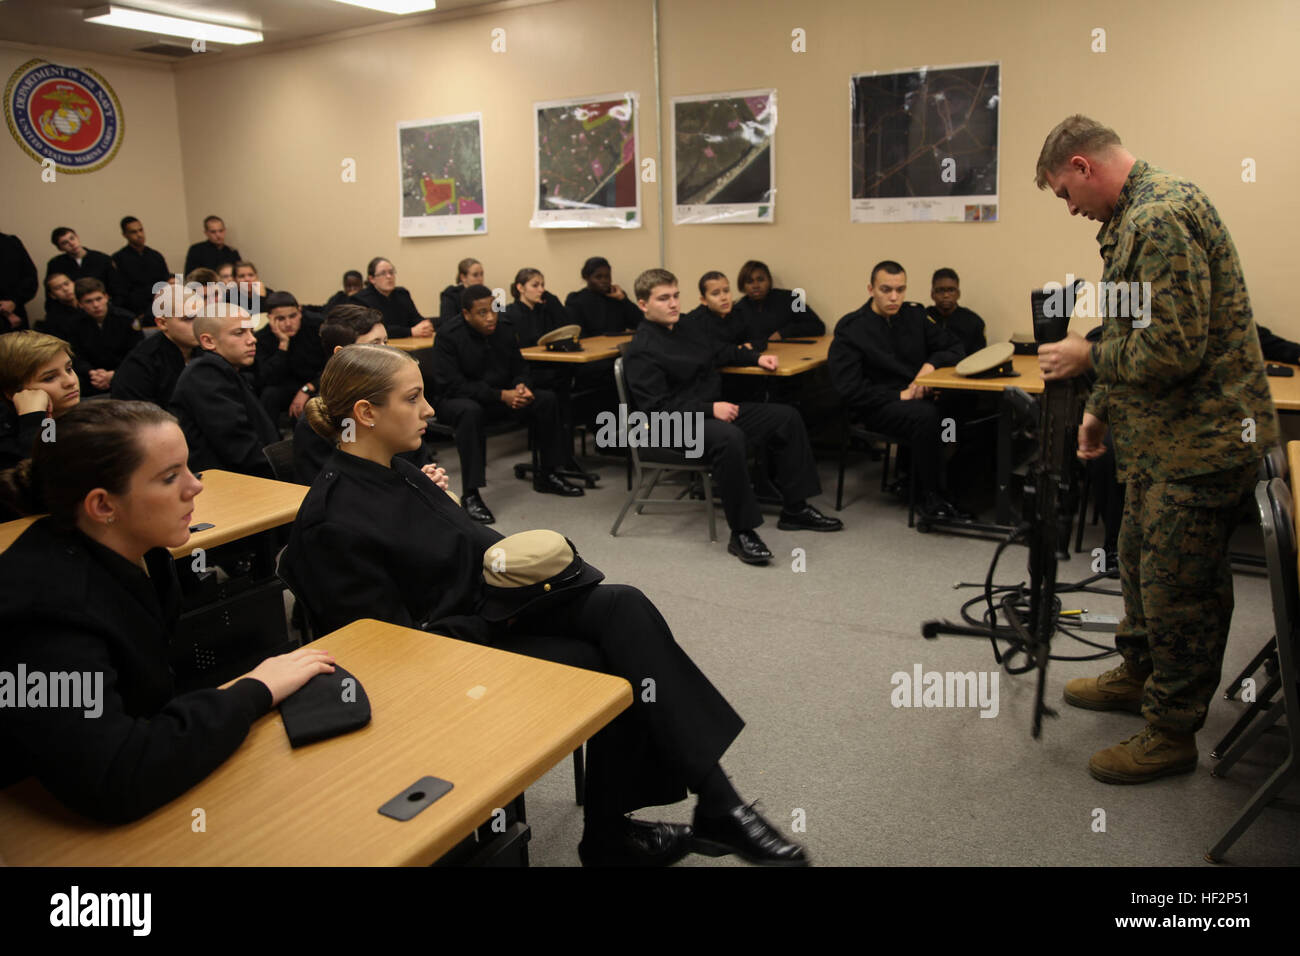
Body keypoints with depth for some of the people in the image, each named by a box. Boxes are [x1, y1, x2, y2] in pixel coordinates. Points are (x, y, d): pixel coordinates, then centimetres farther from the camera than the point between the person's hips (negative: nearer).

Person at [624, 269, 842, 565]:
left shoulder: (691, 329, 13)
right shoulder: (640, 352, -15)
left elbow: (719, 353, 33)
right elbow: (658, 407, -22)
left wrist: (757, 358, 18)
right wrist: (711, 409, -25)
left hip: (714, 410, 10)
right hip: (677, 425, -9)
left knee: (787, 417, 5)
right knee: (730, 438, -40)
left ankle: (795, 509, 10)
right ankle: (741, 534, -30)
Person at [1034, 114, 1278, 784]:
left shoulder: (1162, 216, -22)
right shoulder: (1132, 217, 12)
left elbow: (1174, 350, -28)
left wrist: (1087, 357, -14)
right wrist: (1101, 405, 19)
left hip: (1202, 439, -11)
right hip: (1162, 437, 11)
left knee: (1177, 588, 0)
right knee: (1140, 561, 22)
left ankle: (1172, 732, 15)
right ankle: (1140, 674, 41)